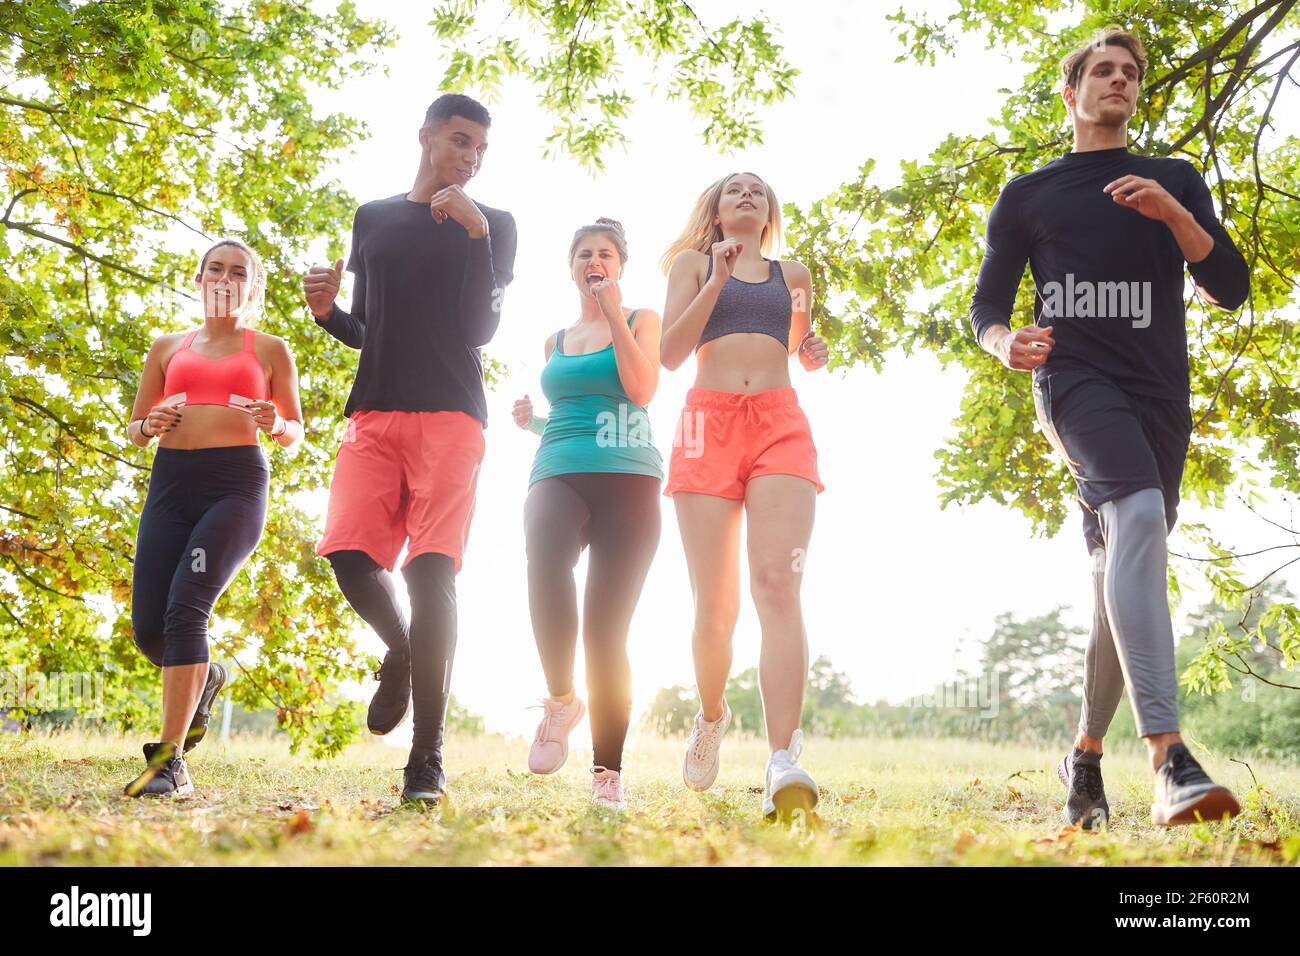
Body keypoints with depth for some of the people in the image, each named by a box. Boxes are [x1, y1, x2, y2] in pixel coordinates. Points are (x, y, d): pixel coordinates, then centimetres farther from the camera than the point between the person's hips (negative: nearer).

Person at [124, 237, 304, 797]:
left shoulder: (270, 350, 13)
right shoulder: (167, 349, 19)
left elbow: (296, 435, 14)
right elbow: (133, 430, 22)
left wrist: (276, 425, -10)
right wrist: (149, 425, -3)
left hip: (236, 483, -4)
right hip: (171, 482, 4)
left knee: (185, 608, -22)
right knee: (148, 627, -5)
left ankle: (170, 760, -20)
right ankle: (204, 677, 31)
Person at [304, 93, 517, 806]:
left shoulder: (493, 225, 11)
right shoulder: (372, 220, 20)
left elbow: (480, 330, -1)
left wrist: (474, 231, -10)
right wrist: (327, 312, 0)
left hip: (450, 416, -3)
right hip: (373, 412, 3)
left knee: (430, 569, -14)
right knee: (348, 553, -15)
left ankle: (427, 759, -10)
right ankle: (401, 650, 18)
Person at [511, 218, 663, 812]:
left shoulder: (641, 321, 12)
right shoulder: (555, 341, 24)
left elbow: (641, 390, -6)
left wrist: (613, 315, -4)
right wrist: (531, 421, 10)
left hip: (627, 479, -2)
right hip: (558, 475, 2)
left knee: (607, 626, -7)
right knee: (545, 564, -34)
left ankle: (607, 773, 2)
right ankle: (560, 700, -19)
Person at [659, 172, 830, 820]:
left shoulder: (793, 275, 23)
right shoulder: (693, 262, 17)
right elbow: (671, 353, 4)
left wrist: (814, 353, 10)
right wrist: (717, 279, -4)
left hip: (781, 424, 1)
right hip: (709, 422, -1)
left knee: (778, 586, -19)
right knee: (714, 605, -4)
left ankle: (784, 766, -28)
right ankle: (711, 715, 26)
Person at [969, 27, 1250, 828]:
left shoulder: (1175, 180, 19)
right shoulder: (1027, 195, 15)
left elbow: (1233, 288, 8)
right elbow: (986, 307, 13)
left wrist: (1171, 213, -8)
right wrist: (1005, 343, -11)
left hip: (1160, 394, 4)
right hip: (1075, 379, -4)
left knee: (1126, 577, 3)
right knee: (1139, 515, -31)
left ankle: (1087, 752, 22)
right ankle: (1170, 761, -40)